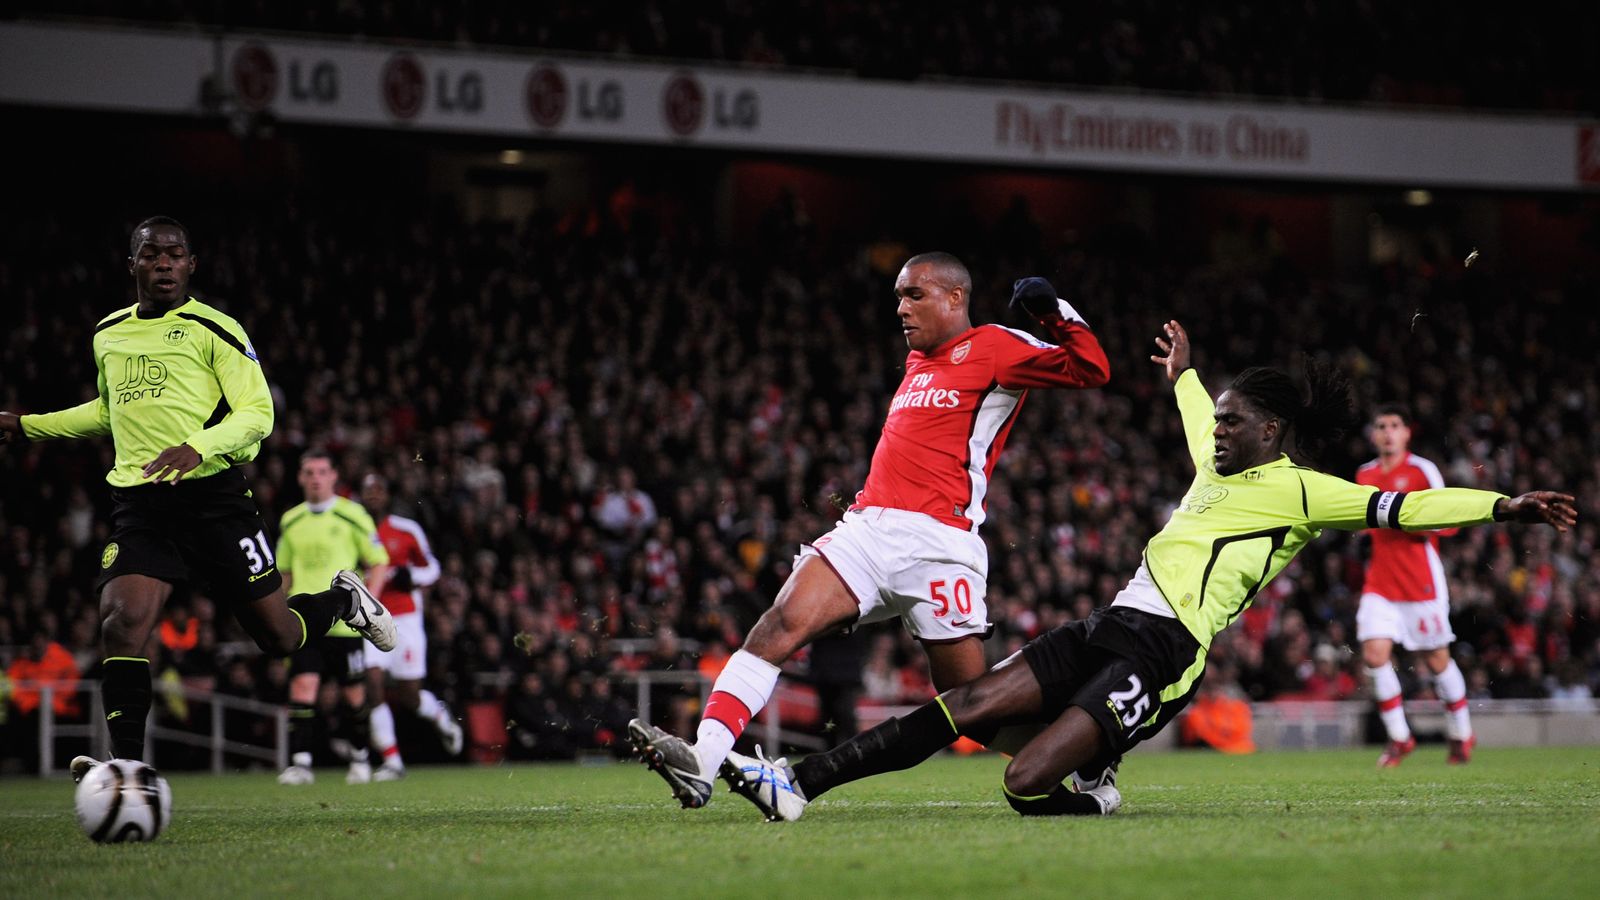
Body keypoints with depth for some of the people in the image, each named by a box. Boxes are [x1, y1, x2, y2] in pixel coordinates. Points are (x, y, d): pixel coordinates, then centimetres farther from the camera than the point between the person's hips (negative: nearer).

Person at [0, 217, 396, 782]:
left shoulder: (212, 329, -2)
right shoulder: (108, 335, 16)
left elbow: (257, 413, -7)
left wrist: (198, 447, -24)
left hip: (212, 496, -4)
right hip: (137, 506, 4)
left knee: (278, 635, 4)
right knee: (123, 621, -21)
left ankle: (342, 599, 38)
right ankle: (128, 765, -20)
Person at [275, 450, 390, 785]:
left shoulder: (352, 516, 0)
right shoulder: (290, 521, 12)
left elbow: (379, 563, 3)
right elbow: (284, 572, 23)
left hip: (345, 623, -2)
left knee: (353, 692, 4)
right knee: (302, 685, -13)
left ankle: (358, 756, 24)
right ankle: (300, 761, -14)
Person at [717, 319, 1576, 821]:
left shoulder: (1298, 490, -2)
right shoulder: (1223, 471, 22)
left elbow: (1398, 507, -12)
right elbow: (1204, 427, 45)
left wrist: (1500, 507, -24)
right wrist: (1182, 376, 63)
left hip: (1158, 657, -8)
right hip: (1105, 630, 8)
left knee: (1026, 784, -22)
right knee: (962, 708, -6)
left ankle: (1095, 793, 10)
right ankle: (796, 785, -8)